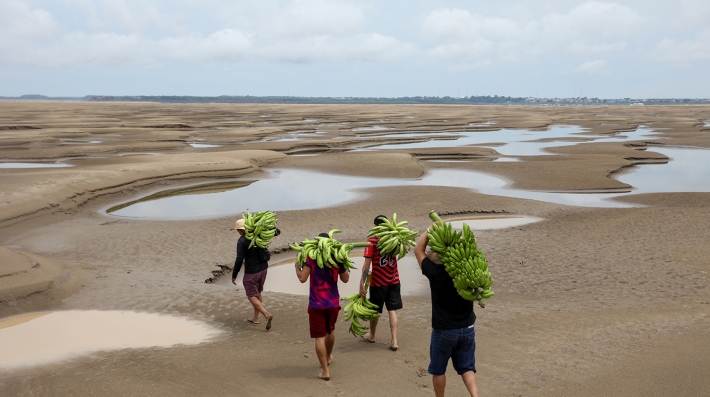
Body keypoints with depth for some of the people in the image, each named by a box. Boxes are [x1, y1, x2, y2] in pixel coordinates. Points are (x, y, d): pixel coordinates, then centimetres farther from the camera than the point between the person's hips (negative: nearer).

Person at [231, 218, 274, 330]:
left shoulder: (242, 240, -16)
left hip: (251, 272, -7)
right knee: (257, 293, 21)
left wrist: (234, 275, -10)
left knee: (252, 297, 0)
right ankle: (255, 318, 28)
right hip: (263, 268, 7)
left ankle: (267, 315, -18)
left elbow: (239, 260, -19)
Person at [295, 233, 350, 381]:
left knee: (319, 337, 1)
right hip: (333, 302, 4)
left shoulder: (310, 257, -11)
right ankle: (328, 357, 51)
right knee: (330, 331, 27)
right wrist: (345, 264, 19)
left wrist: (297, 266, 2)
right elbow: (345, 279, 7)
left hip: (316, 304, -4)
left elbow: (302, 278, -16)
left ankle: (325, 371, 0)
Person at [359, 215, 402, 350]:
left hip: (378, 282, -3)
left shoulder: (371, 241, -14)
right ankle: (394, 341, 0)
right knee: (392, 310, 6)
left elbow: (367, 265, -16)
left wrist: (362, 283, -13)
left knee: (375, 310, 15)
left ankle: (372, 335, 35)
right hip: (393, 280, 3)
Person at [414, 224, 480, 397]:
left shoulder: (436, 273, -18)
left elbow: (418, 250, -8)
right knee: (467, 367, 14)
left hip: (444, 330, -4)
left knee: (438, 369, 15)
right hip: (467, 328, 4)